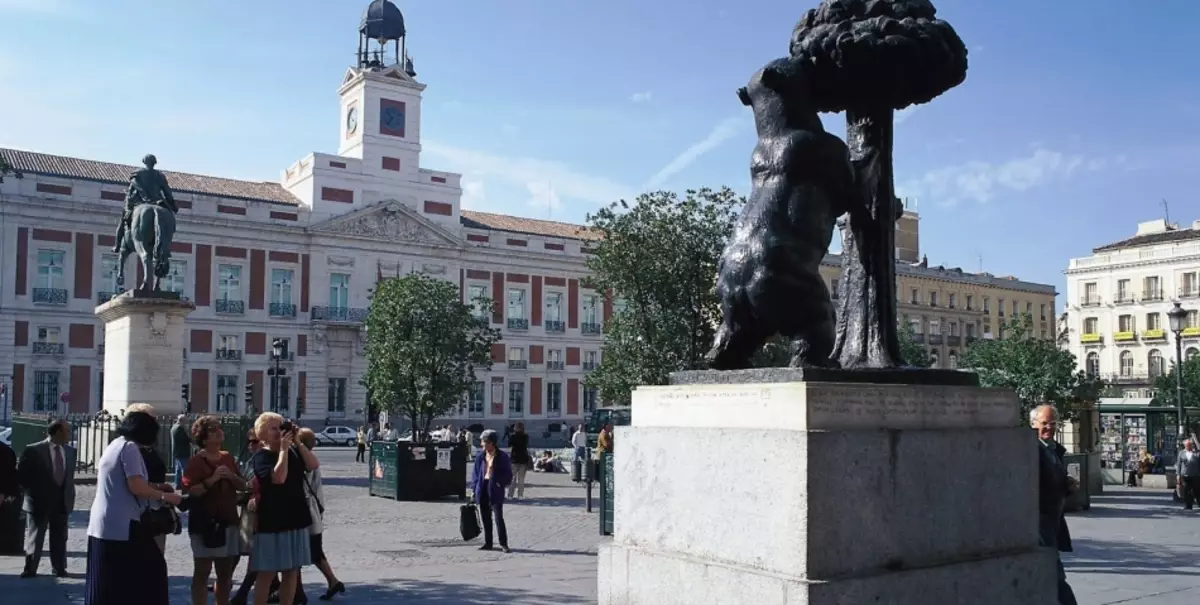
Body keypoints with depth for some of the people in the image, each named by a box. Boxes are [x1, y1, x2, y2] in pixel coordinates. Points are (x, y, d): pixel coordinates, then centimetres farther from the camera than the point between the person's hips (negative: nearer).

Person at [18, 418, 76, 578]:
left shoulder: (71, 451, 6)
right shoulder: (33, 450, -9)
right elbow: (21, 474, -5)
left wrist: (70, 497, 7)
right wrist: (33, 491, -6)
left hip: (62, 502, 4)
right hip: (39, 502, -4)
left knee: (59, 538, 12)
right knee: (34, 538, 6)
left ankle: (59, 568, 21)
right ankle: (30, 569, 17)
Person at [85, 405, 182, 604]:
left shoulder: (113, 445, 16)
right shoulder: (129, 447, -12)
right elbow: (136, 486, -19)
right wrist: (164, 496, -8)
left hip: (101, 524, 10)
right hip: (121, 525, -10)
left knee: (105, 586, 12)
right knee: (150, 568, -4)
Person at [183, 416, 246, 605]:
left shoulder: (228, 458, 13)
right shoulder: (196, 461, -7)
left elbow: (242, 486, 13)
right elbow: (189, 492, -16)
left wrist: (231, 476, -6)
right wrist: (212, 479, -23)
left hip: (228, 521, 7)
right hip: (205, 523, -7)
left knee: (225, 574, 12)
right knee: (202, 572, -4)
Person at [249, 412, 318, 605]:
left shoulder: (293, 451, 8)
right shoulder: (260, 457, -9)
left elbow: (314, 465, -6)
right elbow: (278, 477, -25)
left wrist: (297, 443, -9)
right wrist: (283, 448, -19)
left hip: (295, 519, 6)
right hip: (272, 522, -5)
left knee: (291, 571, 10)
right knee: (267, 573, 0)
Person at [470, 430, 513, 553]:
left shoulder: (502, 457, -5)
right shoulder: (481, 457, 8)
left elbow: (508, 474, -3)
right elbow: (475, 473, 11)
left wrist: (501, 484, -12)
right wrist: (475, 488, 3)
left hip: (495, 489, -5)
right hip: (483, 489, 5)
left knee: (499, 518, -6)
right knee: (486, 518, 11)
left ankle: (503, 544, 1)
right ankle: (488, 543, 20)